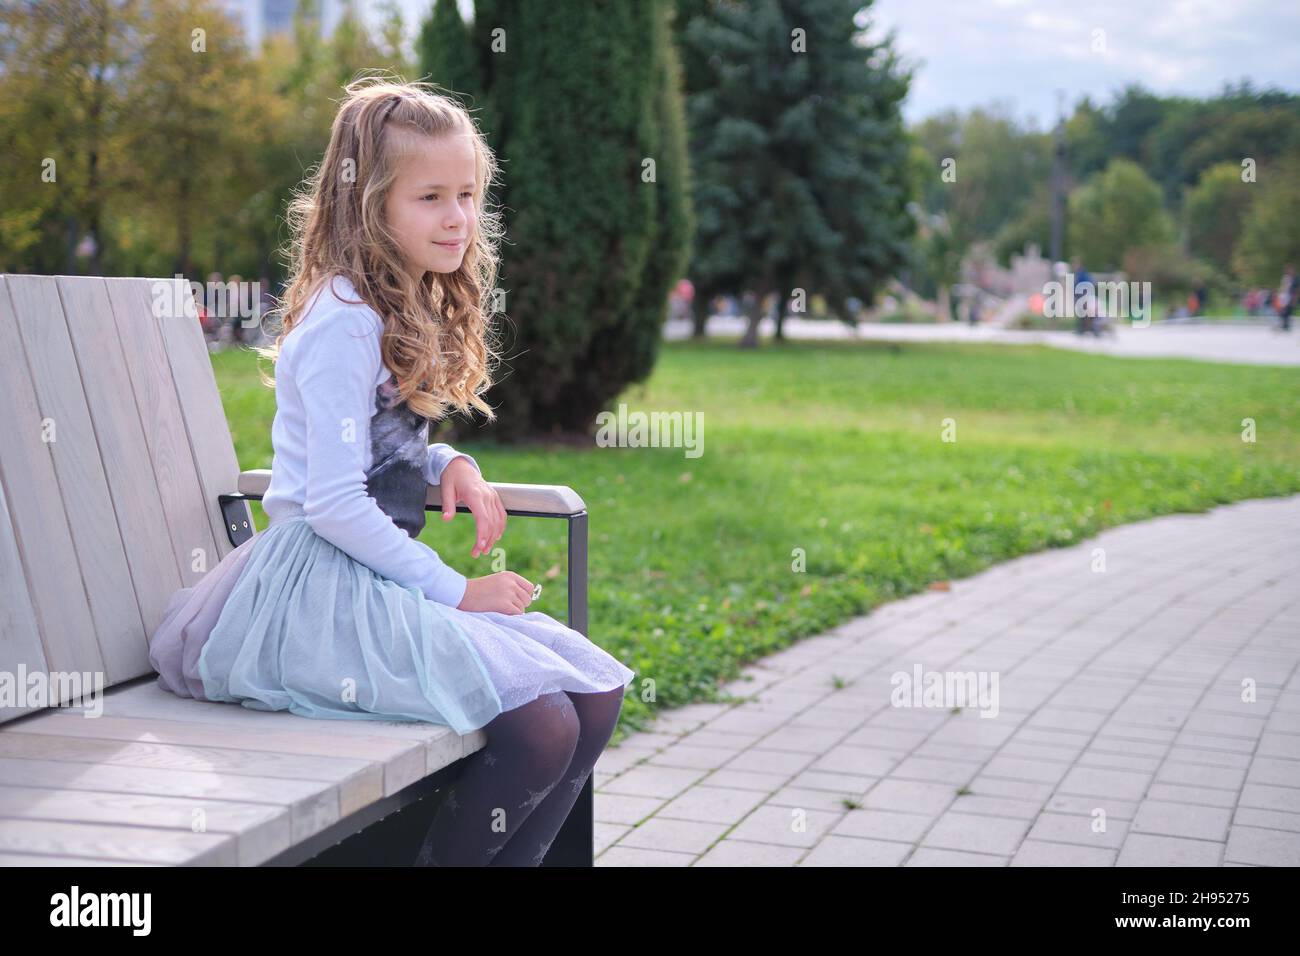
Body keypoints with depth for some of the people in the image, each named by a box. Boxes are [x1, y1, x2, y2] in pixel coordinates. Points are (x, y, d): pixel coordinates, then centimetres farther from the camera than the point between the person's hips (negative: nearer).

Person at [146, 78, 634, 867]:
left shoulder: (414, 310, 14)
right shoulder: (344, 322, -16)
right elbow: (334, 502, -20)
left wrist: (450, 465, 2)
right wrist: (454, 592, -15)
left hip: (381, 577, 10)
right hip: (323, 588, -9)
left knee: (599, 695, -2)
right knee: (542, 727, -23)